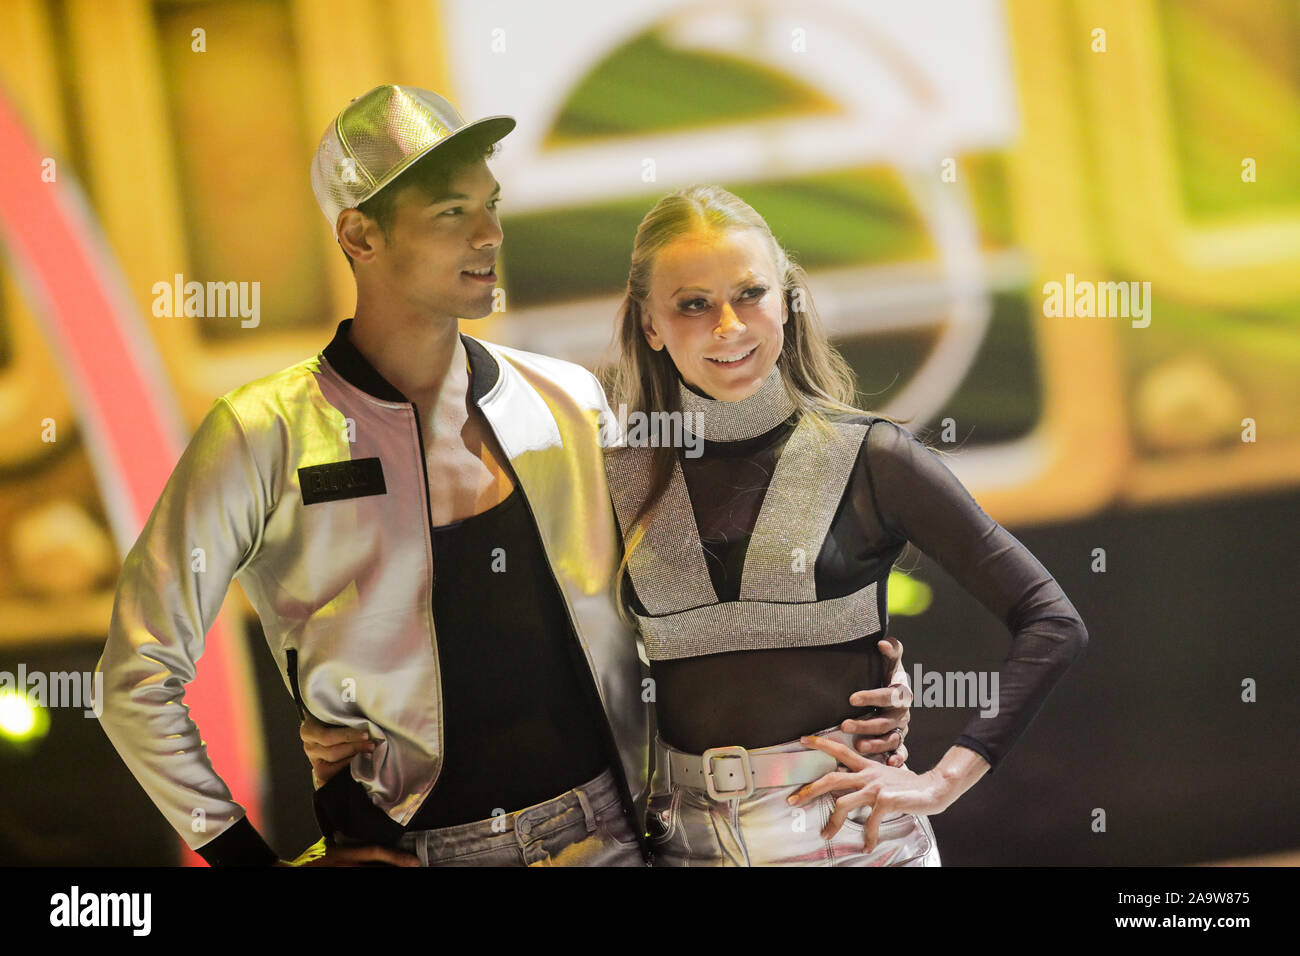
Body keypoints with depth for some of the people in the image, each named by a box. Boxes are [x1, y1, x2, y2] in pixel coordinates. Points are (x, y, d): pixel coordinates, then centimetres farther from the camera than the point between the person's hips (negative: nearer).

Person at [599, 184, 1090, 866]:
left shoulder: (868, 458, -6)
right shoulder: (623, 479, 1)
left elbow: (1053, 624, -7)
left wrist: (941, 782, -12)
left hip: (853, 832, -2)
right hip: (689, 841, 2)